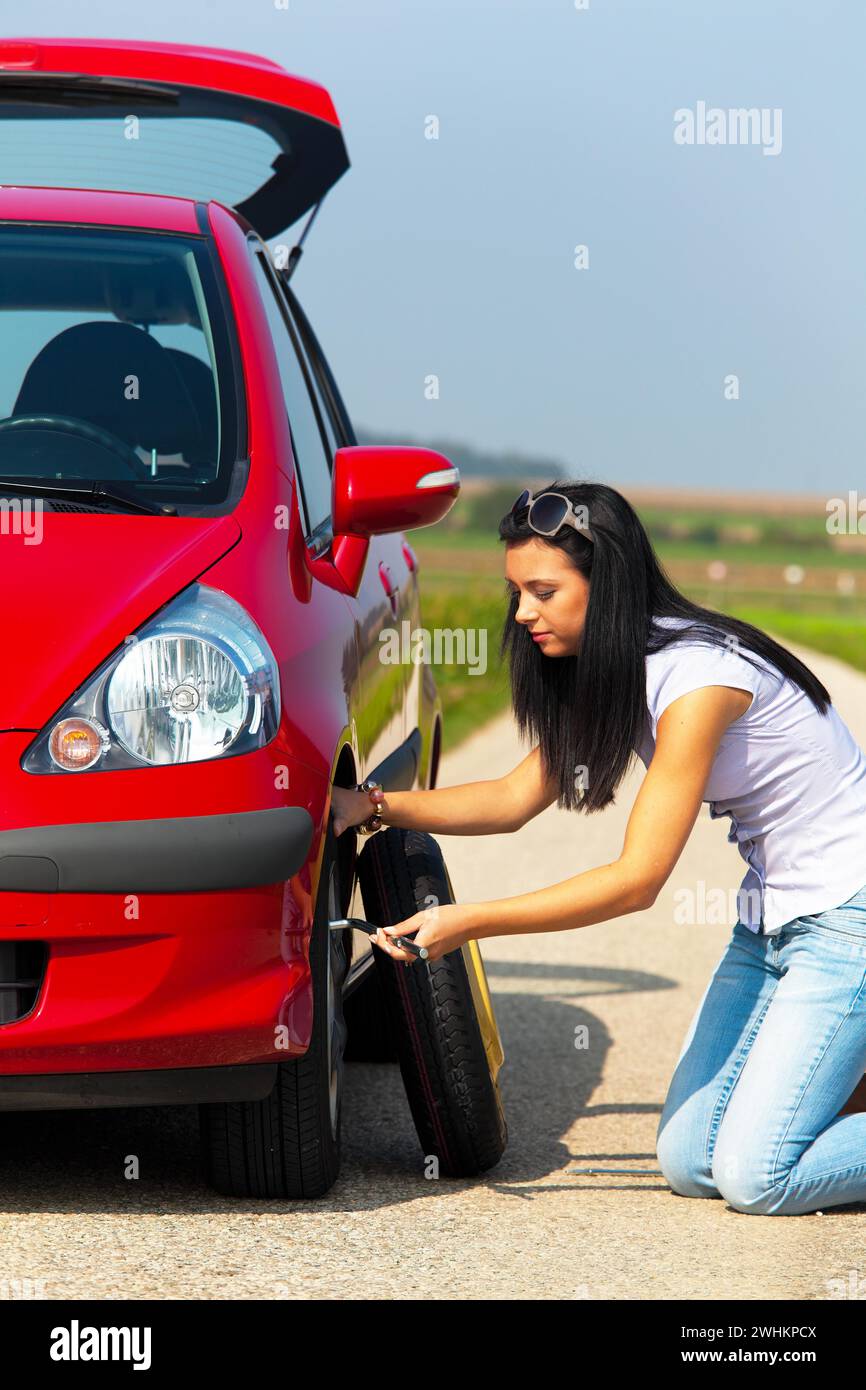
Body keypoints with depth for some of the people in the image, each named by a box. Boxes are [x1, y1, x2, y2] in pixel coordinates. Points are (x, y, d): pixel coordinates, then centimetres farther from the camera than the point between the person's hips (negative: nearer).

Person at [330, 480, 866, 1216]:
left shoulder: (698, 679, -24)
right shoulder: (610, 676, 4)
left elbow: (636, 879, -25)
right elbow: (515, 799, 8)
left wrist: (467, 923, -24)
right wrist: (372, 806, -3)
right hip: (769, 919, 9)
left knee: (755, 1177, -16)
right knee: (689, 1161, 2)